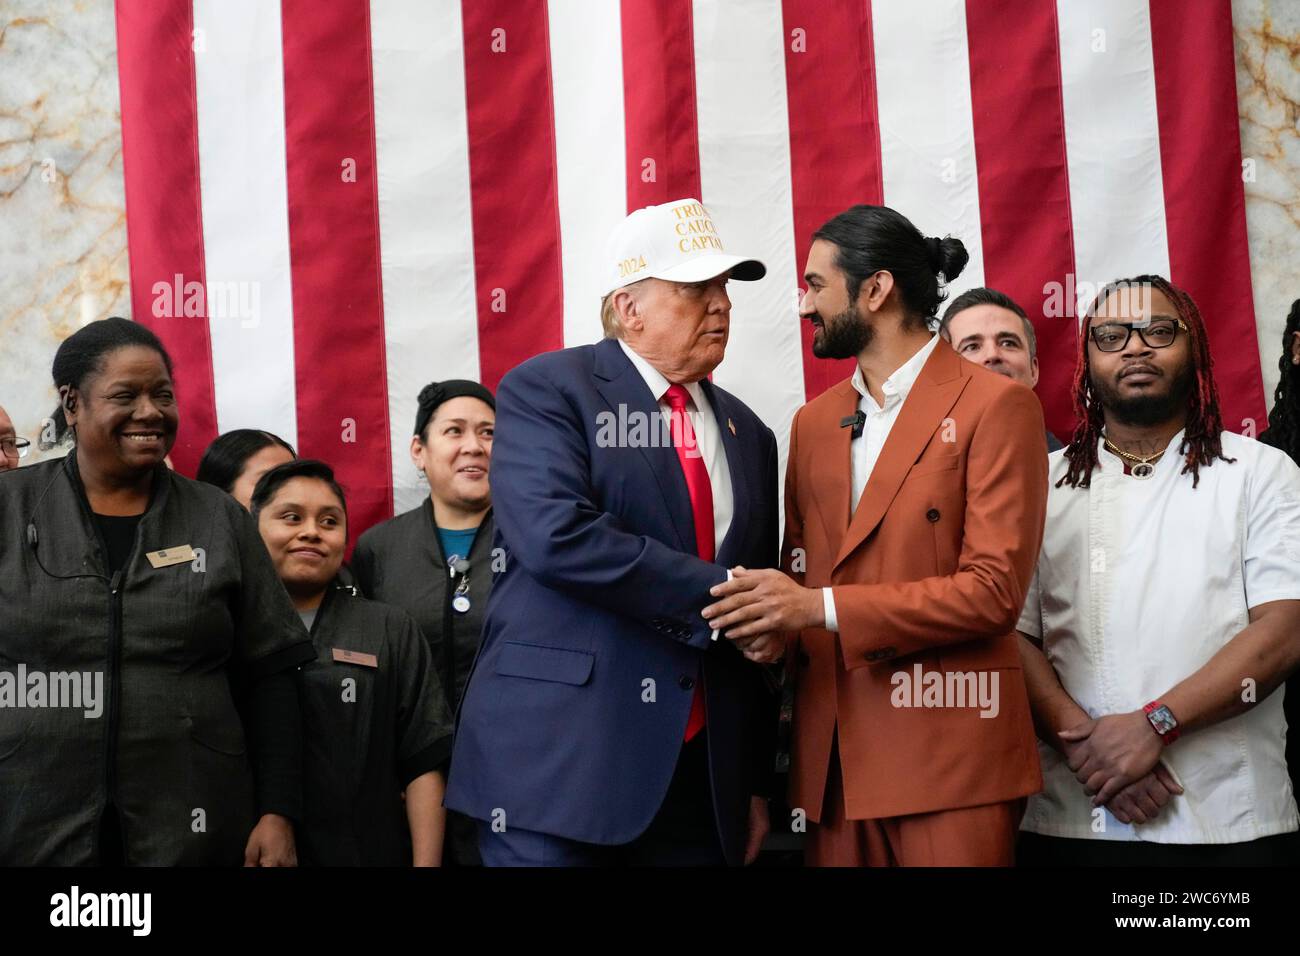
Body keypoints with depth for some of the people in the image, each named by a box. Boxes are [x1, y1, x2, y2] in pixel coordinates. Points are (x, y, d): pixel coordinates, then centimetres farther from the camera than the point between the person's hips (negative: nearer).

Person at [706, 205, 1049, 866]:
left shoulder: (994, 406, -5)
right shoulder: (813, 422, 15)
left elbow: (995, 589, -13)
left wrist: (824, 608, -18)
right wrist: (774, 618, -3)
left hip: (949, 757, -5)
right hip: (831, 757, 5)